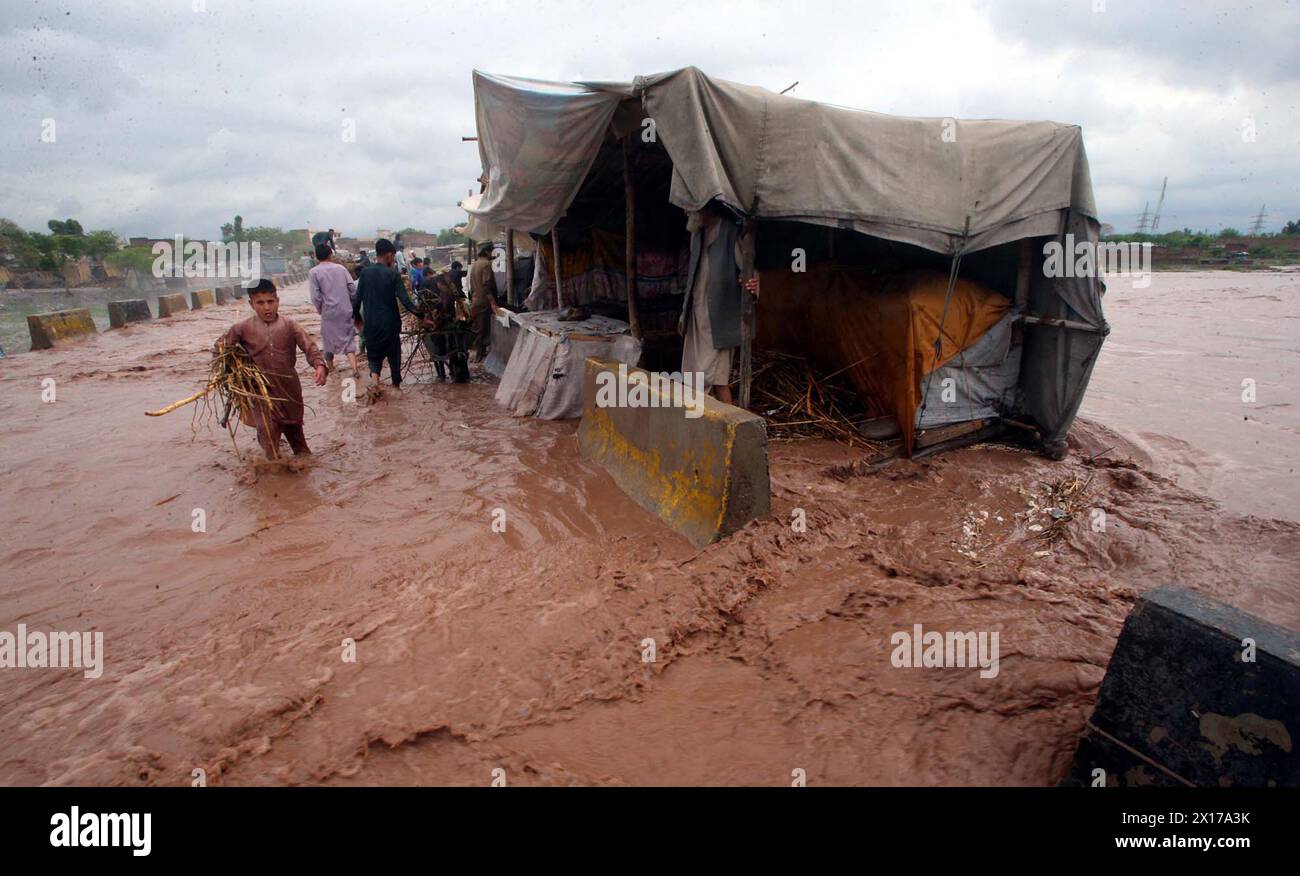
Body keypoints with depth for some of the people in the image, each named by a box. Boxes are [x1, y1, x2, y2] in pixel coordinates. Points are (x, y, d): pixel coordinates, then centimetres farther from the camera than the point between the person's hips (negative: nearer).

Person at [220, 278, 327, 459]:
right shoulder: (243, 328, -4)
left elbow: (309, 347, -13)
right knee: (267, 429, -8)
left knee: (293, 425, 18)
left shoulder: (289, 325, -5)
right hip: (261, 389, -1)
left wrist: (319, 365, -30)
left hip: (288, 385, 1)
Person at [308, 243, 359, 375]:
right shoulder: (341, 268, 2)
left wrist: (320, 310, 7)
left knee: (329, 339, 16)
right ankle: (354, 369, -10)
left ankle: (330, 366, 32)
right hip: (346, 310, 2)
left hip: (329, 311, -1)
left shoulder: (313, 272, -5)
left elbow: (315, 296, -9)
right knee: (348, 339, 6)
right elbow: (353, 288, -1)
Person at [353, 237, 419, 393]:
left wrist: (356, 317, 15)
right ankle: (396, 385, 22)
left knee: (374, 353, 15)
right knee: (394, 353, 16)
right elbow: (404, 299, -16)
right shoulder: (393, 274, -10)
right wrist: (418, 311, -4)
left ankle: (375, 375, -12)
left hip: (371, 323, 2)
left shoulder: (365, 273, -2)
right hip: (390, 322, -2)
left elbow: (357, 299, 0)